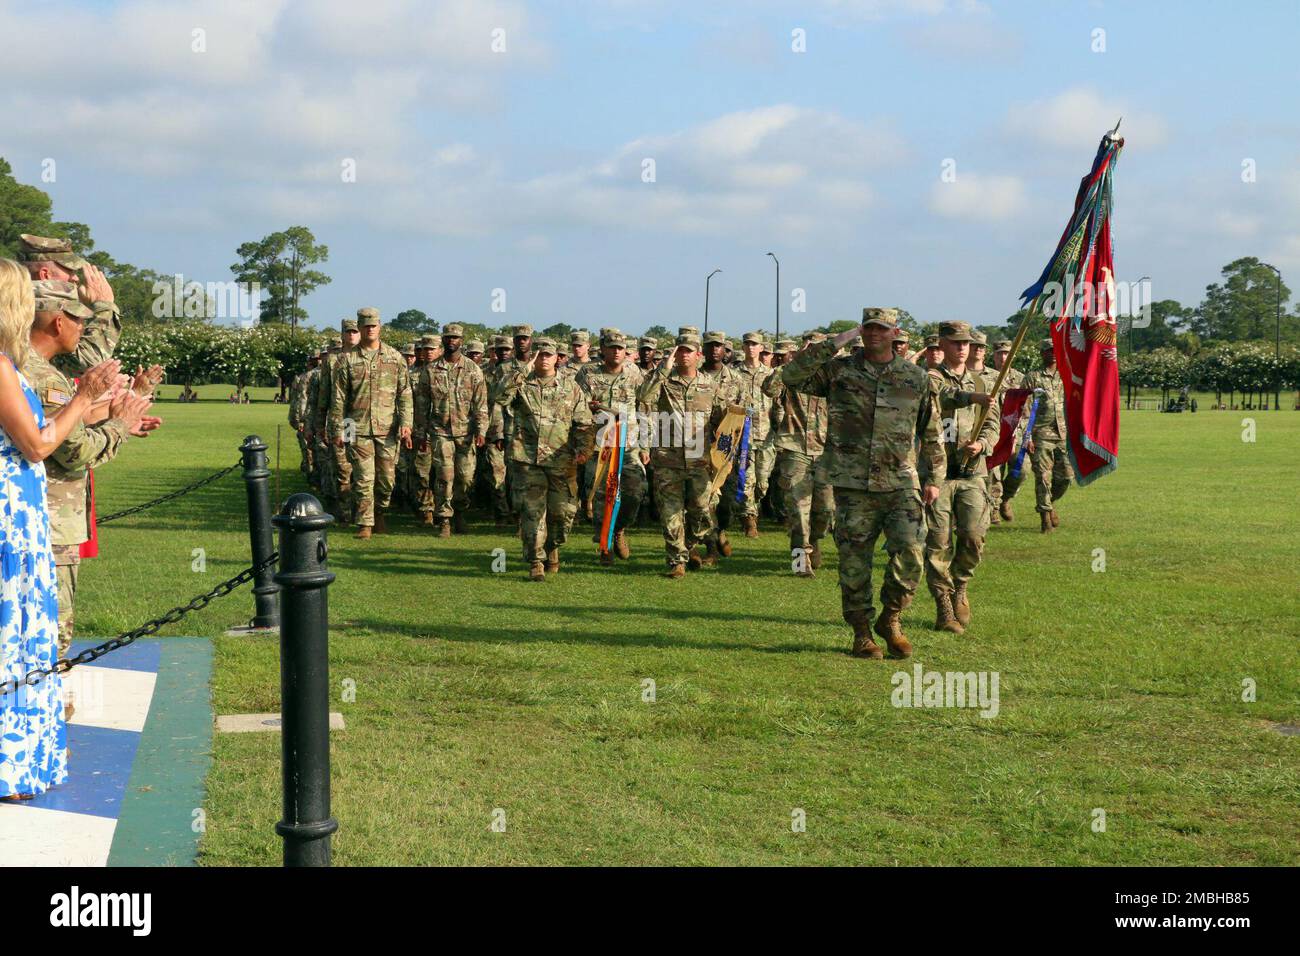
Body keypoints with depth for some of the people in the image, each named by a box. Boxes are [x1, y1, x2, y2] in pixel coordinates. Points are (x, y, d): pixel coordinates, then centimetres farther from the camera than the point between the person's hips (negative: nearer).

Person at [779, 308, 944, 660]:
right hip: (852, 486, 0)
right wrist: (831, 346, -10)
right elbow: (791, 377, -8)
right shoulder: (838, 370, 5)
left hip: (901, 483, 1)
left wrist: (934, 478, 11)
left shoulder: (916, 378, 9)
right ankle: (861, 633, 16)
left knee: (909, 552, -12)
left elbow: (931, 433, 15)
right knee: (854, 563, 2)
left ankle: (890, 620, 10)